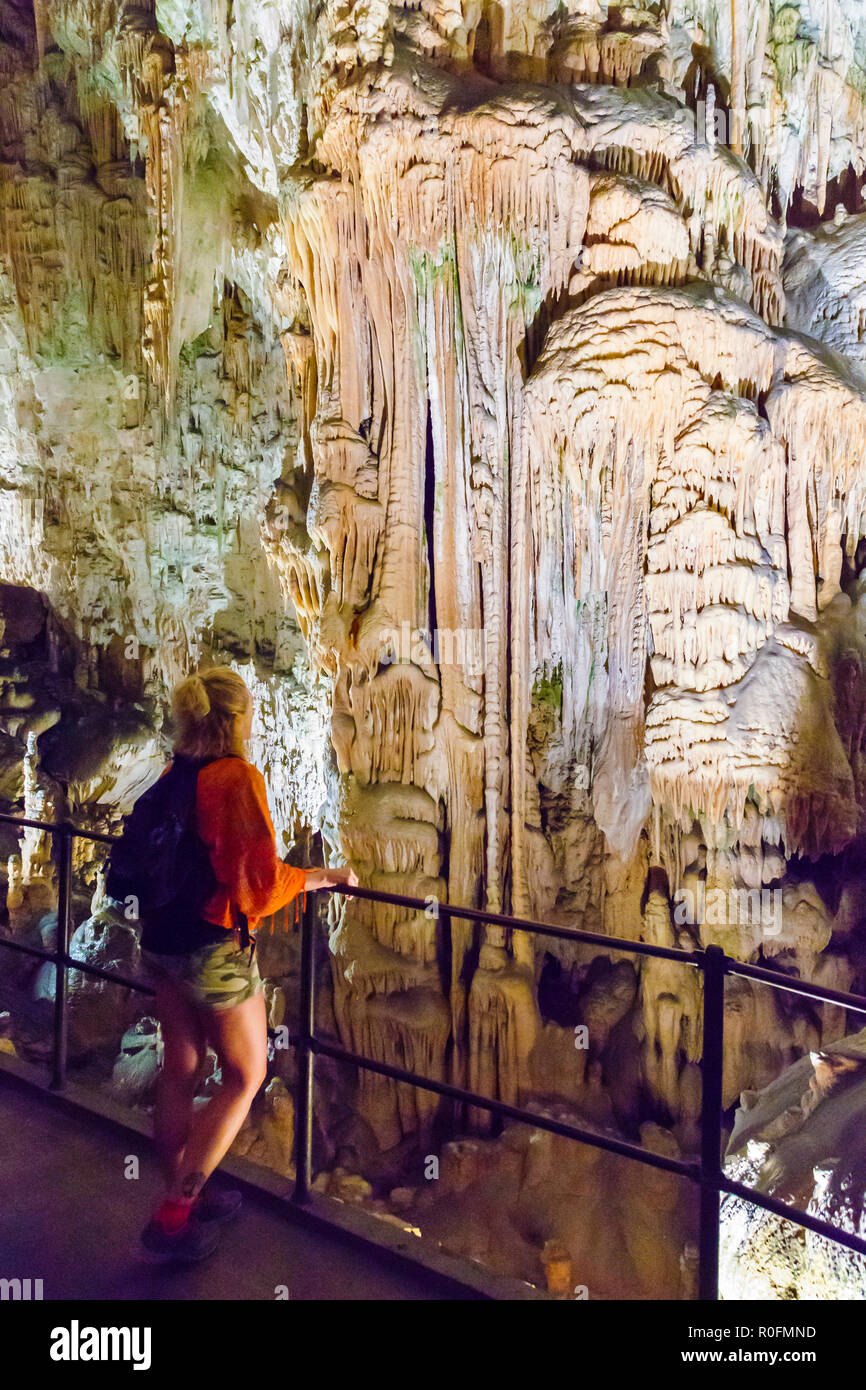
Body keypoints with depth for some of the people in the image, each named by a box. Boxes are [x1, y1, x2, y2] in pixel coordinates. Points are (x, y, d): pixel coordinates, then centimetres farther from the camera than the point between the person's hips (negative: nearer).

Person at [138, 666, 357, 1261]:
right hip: (216, 945, -7)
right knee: (246, 1075, 9)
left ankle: (183, 1195, 34)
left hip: (162, 939, 8)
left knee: (180, 1070, 18)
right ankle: (173, 1218, 12)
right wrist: (325, 877, -7)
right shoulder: (239, 777, -19)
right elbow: (262, 881, -21)